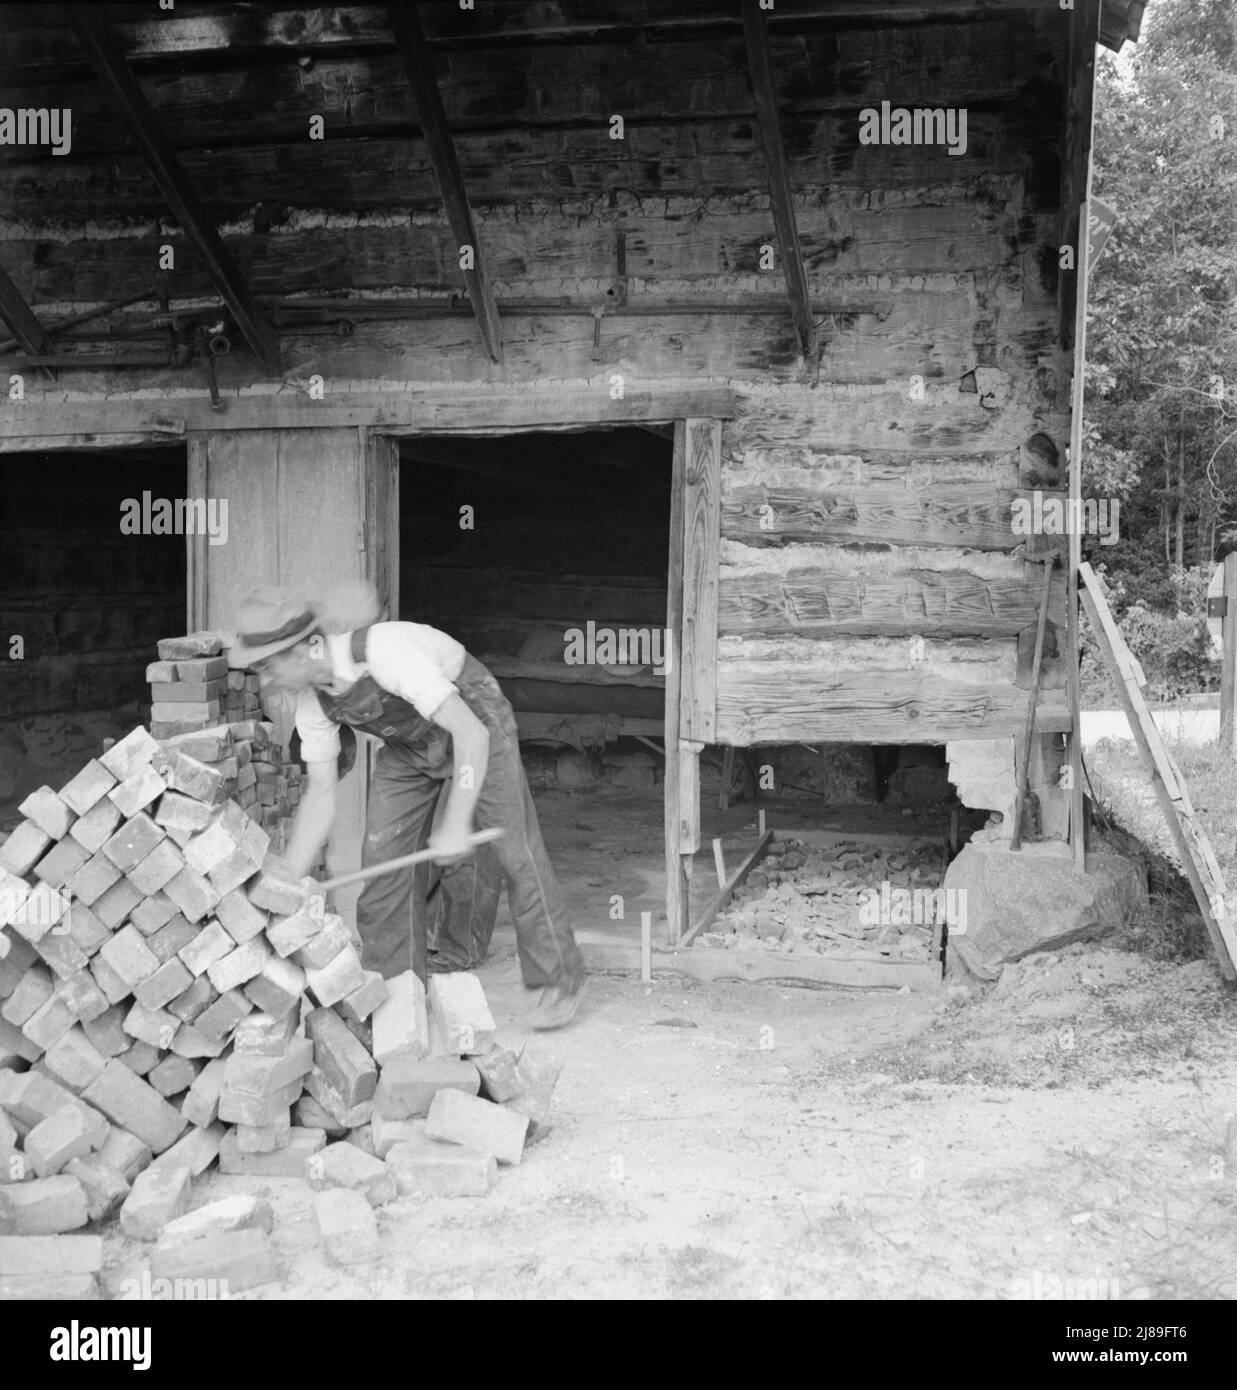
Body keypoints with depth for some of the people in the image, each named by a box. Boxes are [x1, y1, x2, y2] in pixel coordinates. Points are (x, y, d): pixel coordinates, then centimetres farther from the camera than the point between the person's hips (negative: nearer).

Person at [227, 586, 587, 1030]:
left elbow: (470, 732, -40)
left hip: (475, 724, -6)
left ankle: (560, 982, 5)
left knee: (515, 853, -8)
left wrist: (456, 824, -45)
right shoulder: (312, 700, -16)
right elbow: (320, 794, -8)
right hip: (408, 746, 6)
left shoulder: (385, 652, -39)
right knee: (381, 859, -3)